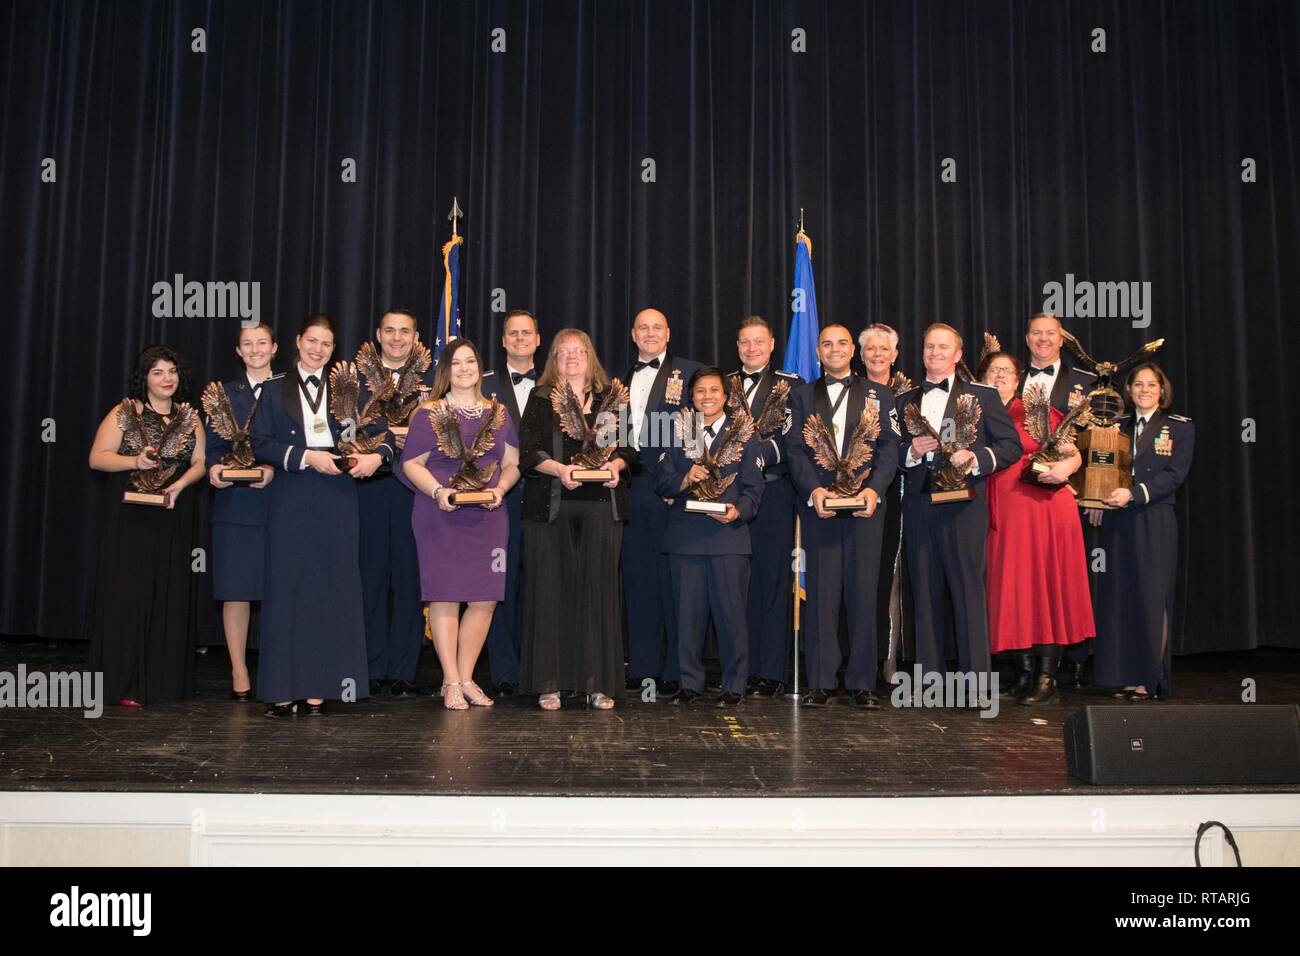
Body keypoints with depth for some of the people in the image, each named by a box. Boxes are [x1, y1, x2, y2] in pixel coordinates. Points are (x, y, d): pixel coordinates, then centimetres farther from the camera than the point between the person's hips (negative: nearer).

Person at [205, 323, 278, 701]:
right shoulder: (224, 393, 12)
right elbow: (214, 447, 8)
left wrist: (274, 469, -15)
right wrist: (214, 469, -12)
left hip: (279, 501, -1)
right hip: (235, 504, 1)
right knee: (237, 590, 1)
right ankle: (239, 673, 8)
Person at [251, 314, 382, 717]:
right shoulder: (275, 393, 11)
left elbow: (380, 431, 8)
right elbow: (261, 443, 1)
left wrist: (376, 455, -13)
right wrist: (306, 456, -13)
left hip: (337, 501, 0)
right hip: (290, 503, 0)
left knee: (331, 589, 0)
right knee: (287, 588, -1)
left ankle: (319, 688, 5)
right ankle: (283, 688, 4)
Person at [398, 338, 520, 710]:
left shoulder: (498, 413, 13)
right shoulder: (429, 414, 3)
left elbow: (512, 463, 13)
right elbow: (412, 463, 0)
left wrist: (500, 488, -7)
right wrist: (438, 491, -17)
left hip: (488, 518, 4)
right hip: (441, 516, -3)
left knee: (485, 600, 2)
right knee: (445, 597, -4)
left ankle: (466, 678, 14)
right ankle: (451, 682, 6)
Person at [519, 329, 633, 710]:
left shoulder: (610, 398, 14)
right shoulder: (541, 399, 9)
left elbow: (628, 447, 12)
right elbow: (527, 451, 0)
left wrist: (615, 465, -9)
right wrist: (559, 468, -16)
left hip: (600, 506, 1)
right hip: (551, 506, -1)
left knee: (599, 588, 0)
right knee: (550, 589, -1)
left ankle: (598, 683, 6)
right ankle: (548, 683, 5)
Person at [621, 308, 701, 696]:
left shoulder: (688, 372, 2)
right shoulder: (622, 379, 18)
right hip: (631, 489, 5)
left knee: (672, 579, -3)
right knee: (637, 579, 9)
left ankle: (676, 672, 4)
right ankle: (642, 668, 18)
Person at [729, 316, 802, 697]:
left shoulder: (791, 385, 6)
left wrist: (762, 453, -21)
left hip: (772, 492, -3)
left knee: (773, 583, 0)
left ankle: (771, 673, 4)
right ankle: (739, 670, 13)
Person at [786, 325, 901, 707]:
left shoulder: (877, 396, 14)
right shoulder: (802, 396, 13)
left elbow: (889, 448, 4)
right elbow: (795, 449, 3)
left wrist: (874, 489, -13)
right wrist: (814, 490, -13)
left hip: (865, 504, 0)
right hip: (818, 505, 0)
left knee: (863, 592, 1)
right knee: (821, 593, 0)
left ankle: (862, 683, 7)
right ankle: (821, 682, 5)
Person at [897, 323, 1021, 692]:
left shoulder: (982, 396, 7)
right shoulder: (904, 401, 17)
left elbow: (1012, 445, 2)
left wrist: (976, 458, -14)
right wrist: (910, 451, -6)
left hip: (963, 505, -3)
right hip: (918, 506, 4)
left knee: (968, 588, -5)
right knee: (925, 592, 6)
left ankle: (975, 676, -1)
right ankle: (930, 675, 13)